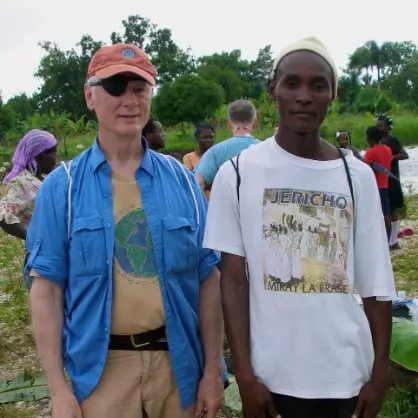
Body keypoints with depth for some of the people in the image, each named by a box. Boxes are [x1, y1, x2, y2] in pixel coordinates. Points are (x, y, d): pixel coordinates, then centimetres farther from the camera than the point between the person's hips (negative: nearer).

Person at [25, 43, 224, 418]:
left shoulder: (182, 180, 0)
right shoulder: (62, 186, -4)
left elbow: (209, 277, 2)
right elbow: (47, 288, -4)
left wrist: (212, 371, 0)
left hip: (178, 361, 2)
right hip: (101, 367, -1)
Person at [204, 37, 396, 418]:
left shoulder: (358, 176, -1)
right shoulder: (237, 173, -6)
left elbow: (376, 285, 2)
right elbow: (233, 279, -5)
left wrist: (380, 373, 0)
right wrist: (245, 373, -8)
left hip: (345, 372, 2)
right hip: (270, 372, -1)